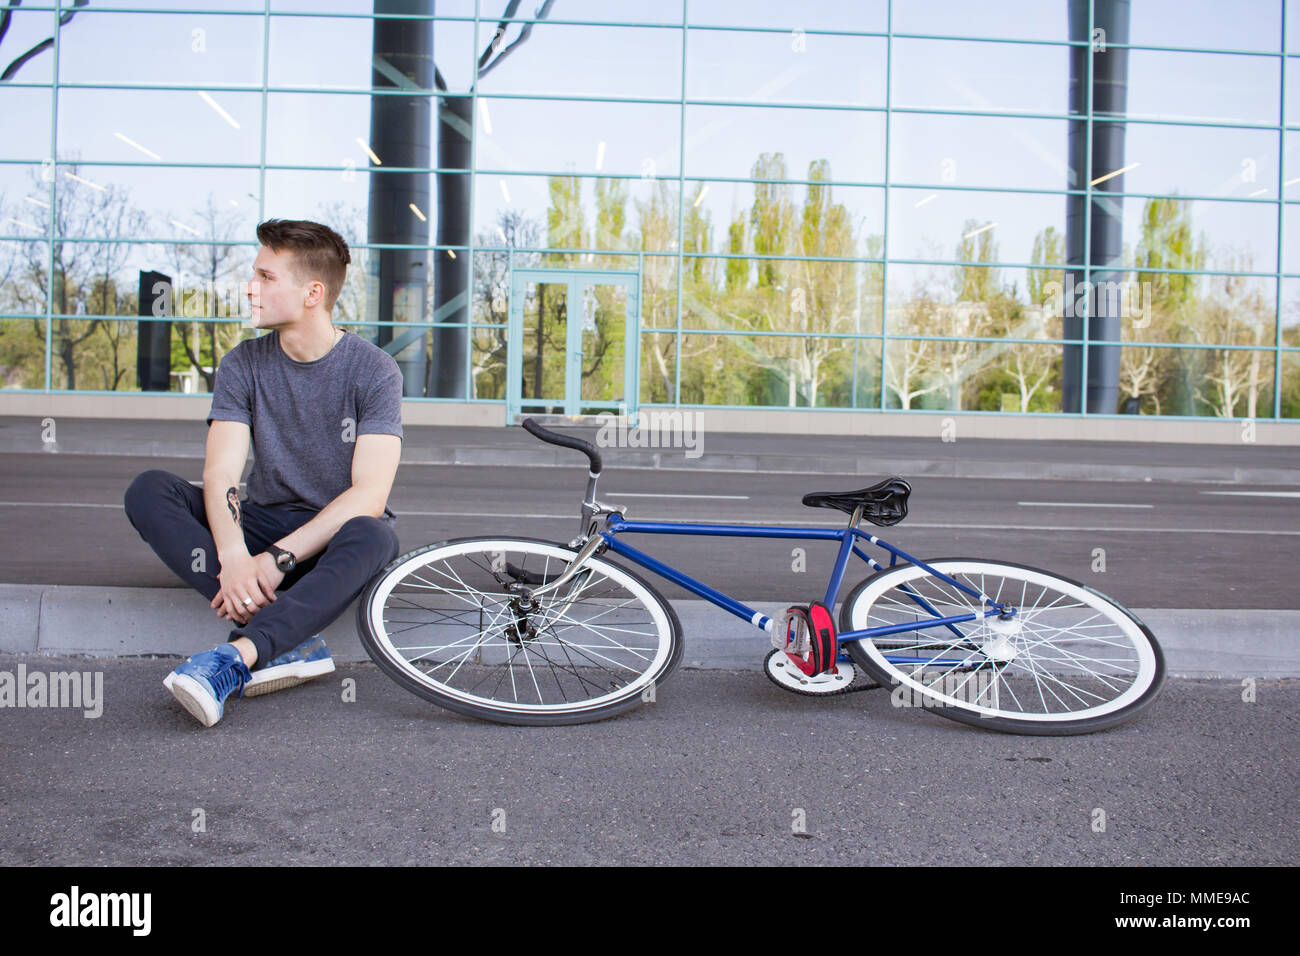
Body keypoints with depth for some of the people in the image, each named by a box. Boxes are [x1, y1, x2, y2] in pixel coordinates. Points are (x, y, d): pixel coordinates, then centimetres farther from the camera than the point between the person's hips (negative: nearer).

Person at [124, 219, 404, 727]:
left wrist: (277, 559, -28)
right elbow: (221, 475, -11)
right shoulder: (243, 365, 0)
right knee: (148, 490, -20)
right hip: (262, 526, 4)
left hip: (338, 537, -4)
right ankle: (289, 642, -32)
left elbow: (368, 496, -20)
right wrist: (233, 557, -32)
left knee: (372, 537, -38)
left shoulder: (374, 370, -10)